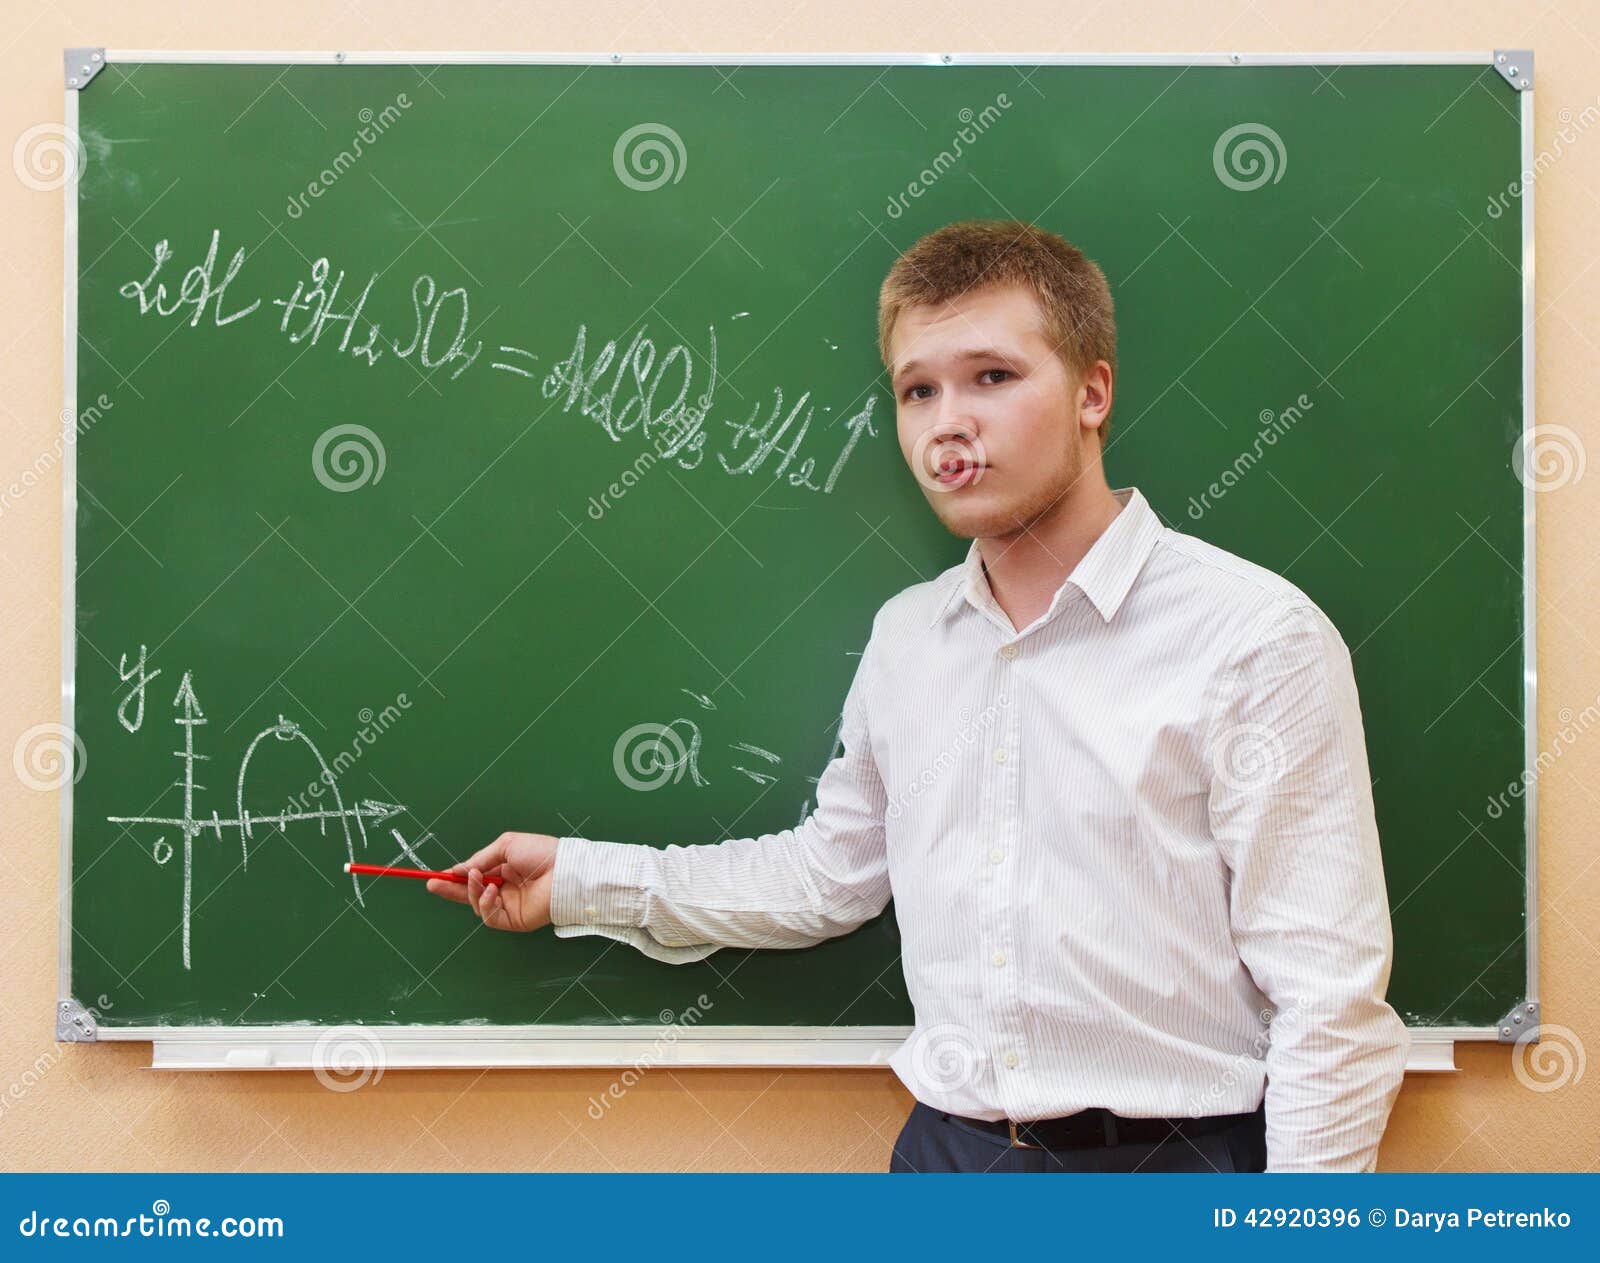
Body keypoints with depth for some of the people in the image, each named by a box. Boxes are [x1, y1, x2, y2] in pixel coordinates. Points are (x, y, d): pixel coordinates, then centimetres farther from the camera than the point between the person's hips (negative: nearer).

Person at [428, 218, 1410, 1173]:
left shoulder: (1255, 636, -13)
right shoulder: (905, 638, 5)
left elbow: (1328, 1002, -14)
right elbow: (832, 871, 15)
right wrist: (580, 881, 13)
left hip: (1176, 1150, -4)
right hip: (948, 1145, 5)